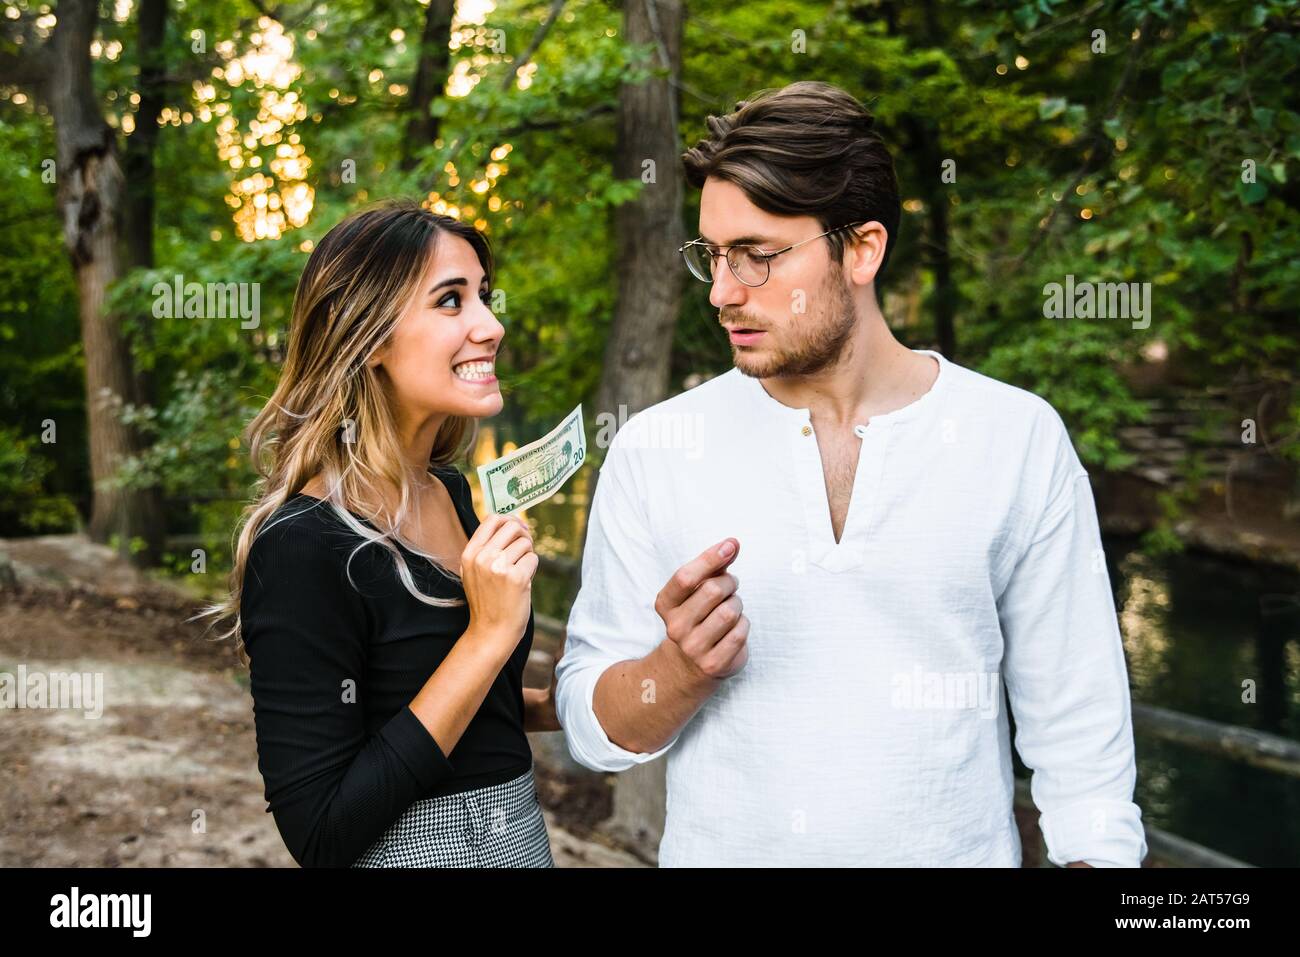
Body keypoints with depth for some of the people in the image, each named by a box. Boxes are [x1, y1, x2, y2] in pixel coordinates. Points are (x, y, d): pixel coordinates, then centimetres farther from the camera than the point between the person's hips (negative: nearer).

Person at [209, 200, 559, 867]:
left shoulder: (450, 490, -1)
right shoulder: (304, 544, -23)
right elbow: (320, 834, -25)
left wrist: (548, 708, -1)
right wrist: (489, 634, -26)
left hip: (520, 833, 7)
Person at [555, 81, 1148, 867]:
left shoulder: (1019, 440, -9)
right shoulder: (655, 450, -7)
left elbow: (1078, 726, -4)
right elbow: (592, 728, -5)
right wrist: (680, 670, -22)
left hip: (953, 847, 0)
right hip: (719, 848, 1)